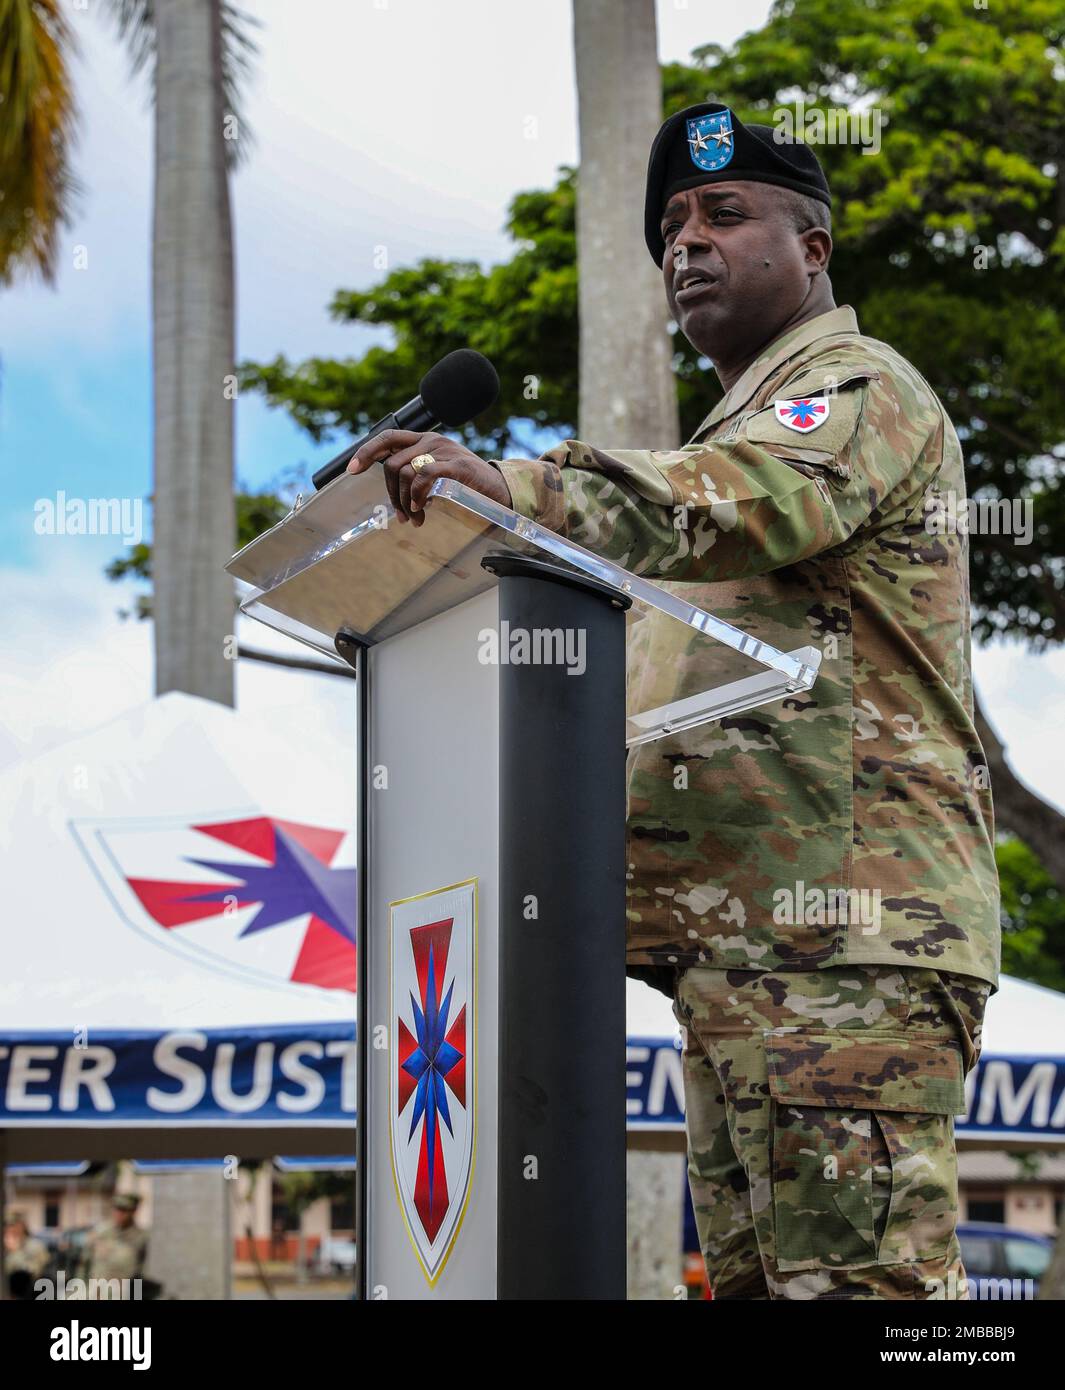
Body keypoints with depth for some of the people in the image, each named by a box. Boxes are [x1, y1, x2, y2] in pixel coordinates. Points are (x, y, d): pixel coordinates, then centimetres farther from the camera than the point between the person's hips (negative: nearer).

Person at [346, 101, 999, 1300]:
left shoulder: (861, 392, -1)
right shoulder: (741, 431, 31)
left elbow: (719, 508, -24)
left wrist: (511, 487, -39)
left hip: (845, 934, -10)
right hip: (735, 938, 10)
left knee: (856, 1271, -14)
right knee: (753, 1272, 8)